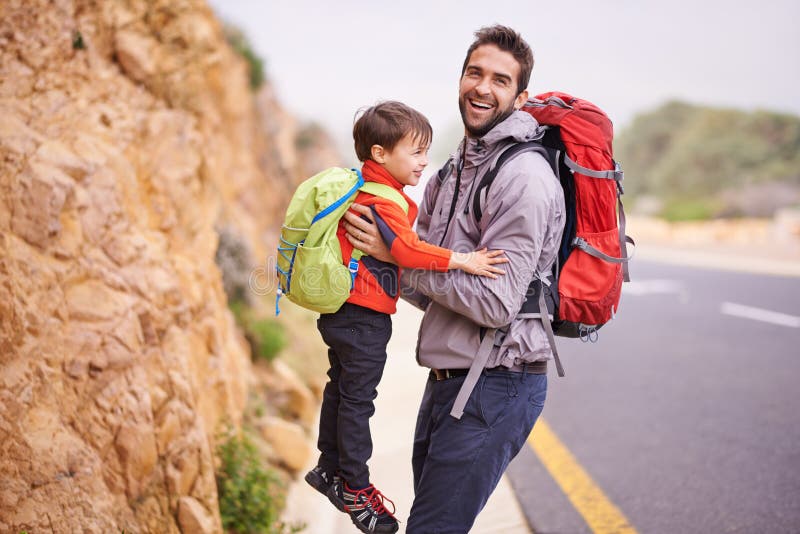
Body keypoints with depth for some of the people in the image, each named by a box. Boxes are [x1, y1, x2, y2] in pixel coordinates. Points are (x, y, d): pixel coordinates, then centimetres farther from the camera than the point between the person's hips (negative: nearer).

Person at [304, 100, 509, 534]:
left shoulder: (365, 189, 10)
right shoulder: (381, 201, -22)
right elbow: (408, 250, -32)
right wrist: (462, 261, -34)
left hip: (341, 313, 10)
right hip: (364, 318, -10)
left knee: (341, 389, 21)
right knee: (357, 400, 2)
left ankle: (329, 467, 36)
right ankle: (355, 489, 15)